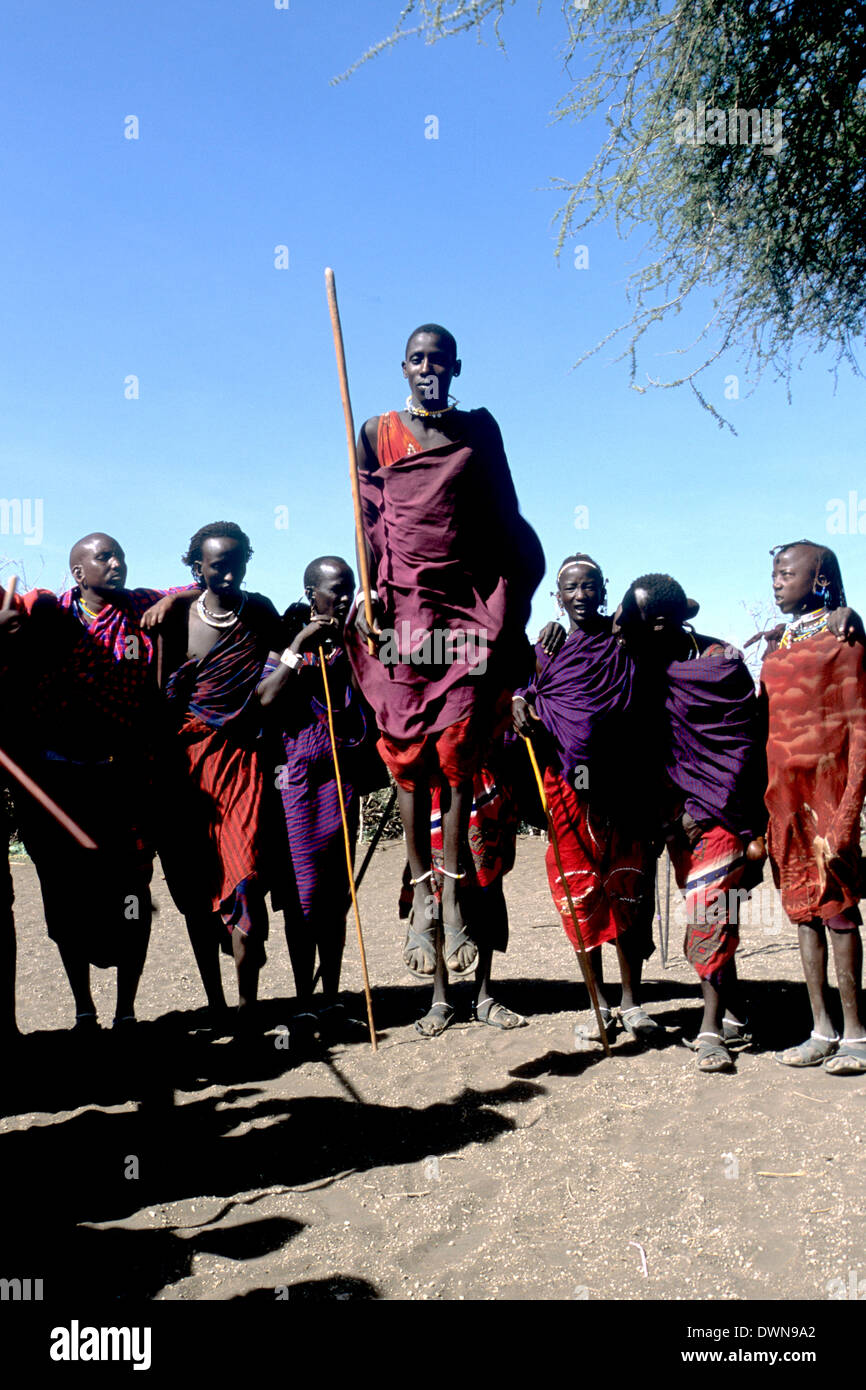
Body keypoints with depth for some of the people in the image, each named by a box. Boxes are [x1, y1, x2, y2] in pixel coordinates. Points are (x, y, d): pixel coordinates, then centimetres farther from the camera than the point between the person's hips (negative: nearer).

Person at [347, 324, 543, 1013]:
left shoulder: (480, 428, 13)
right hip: (403, 602, 0)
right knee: (410, 754, -2)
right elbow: (370, 520, 9)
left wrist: (513, 603, 7)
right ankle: (422, 892, 6)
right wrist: (370, 588, -4)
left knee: (458, 750, -9)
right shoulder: (377, 433, 11)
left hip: (470, 601, 0)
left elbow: (504, 515, 13)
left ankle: (452, 894, -6)